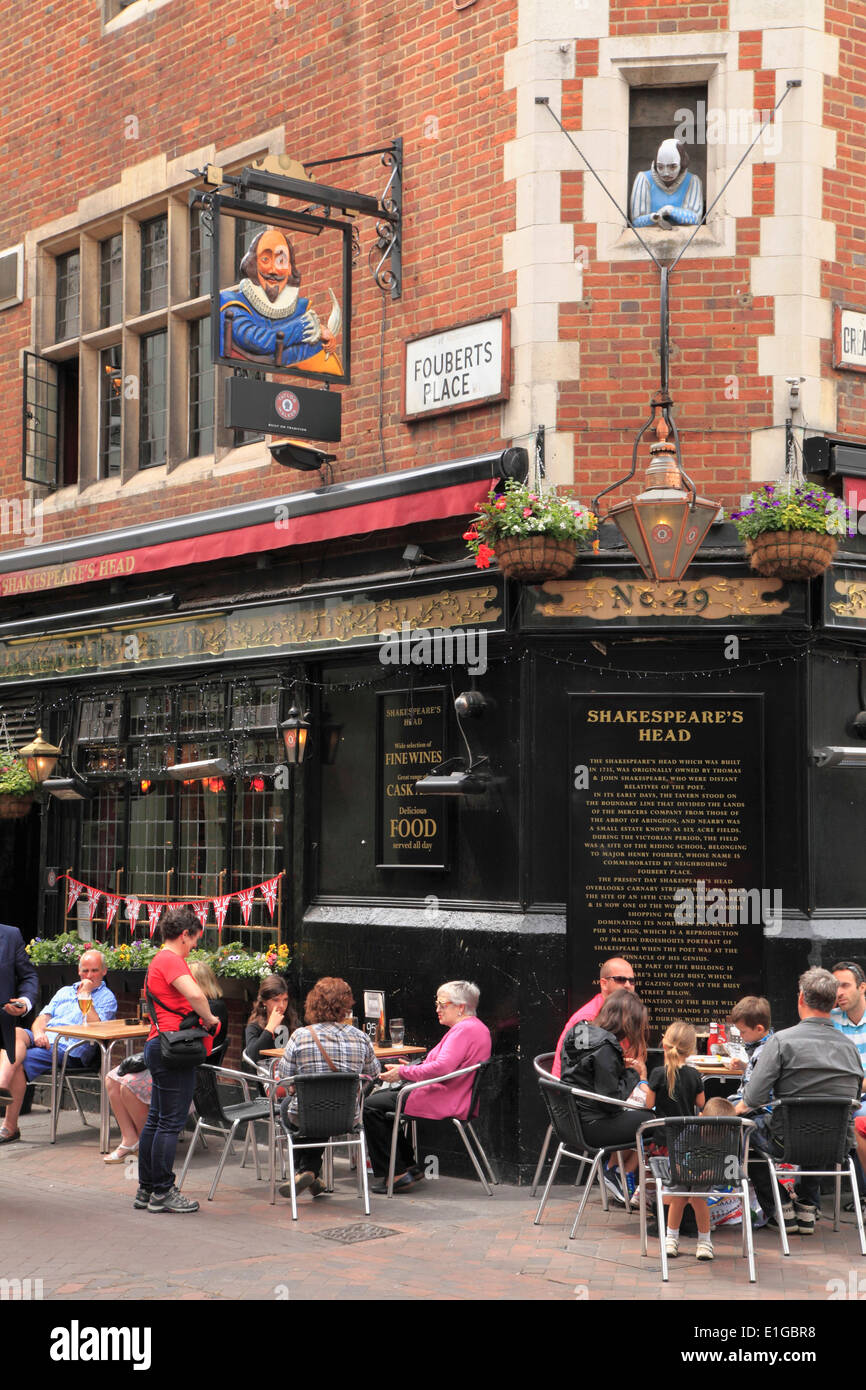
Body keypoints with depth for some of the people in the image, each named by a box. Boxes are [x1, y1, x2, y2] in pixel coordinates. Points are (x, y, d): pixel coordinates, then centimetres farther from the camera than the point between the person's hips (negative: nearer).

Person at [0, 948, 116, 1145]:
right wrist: (38, 1032, -4)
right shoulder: (65, 991, 30)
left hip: (68, 1049, -6)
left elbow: (93, 1027, -9)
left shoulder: (106, 998, 10)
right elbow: (43, 1017, 18)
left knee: (19, 1063, -28)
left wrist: (85, 995, -4)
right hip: (42, 1040, 6)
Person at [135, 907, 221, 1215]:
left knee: (155, 1120, 13)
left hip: (159, 1045, 11)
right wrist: (209, 1019, -14)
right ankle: (162, 1193, -1)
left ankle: (146, 1190, 19)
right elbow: (195, 994, -31)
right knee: (171, 1122, -5)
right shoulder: (171, 960, -14)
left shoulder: (160, 960, 19)